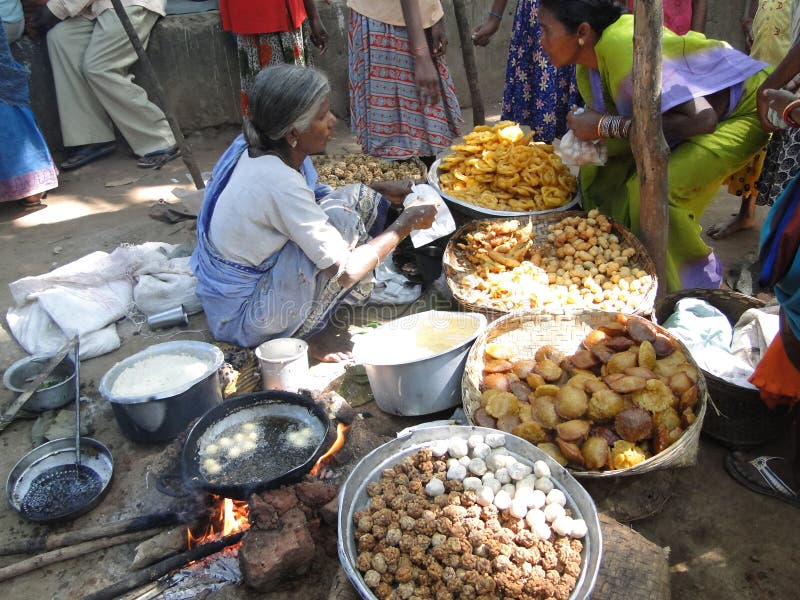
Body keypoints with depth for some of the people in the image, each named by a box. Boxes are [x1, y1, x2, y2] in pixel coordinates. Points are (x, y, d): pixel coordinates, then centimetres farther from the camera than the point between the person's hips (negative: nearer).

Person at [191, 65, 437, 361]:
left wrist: (379, 190, 2)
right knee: (342, 217, -23)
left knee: (361, 197, 2)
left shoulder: (254, 149, -4)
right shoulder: (278, 183, -30)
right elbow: (346, 272, -28)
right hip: (240, 319, -9)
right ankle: (304, 334, -6)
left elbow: (315, 196, 14)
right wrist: (404, 225, -15)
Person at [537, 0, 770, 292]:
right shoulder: (587, 70, -6)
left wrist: (606, 125, -33)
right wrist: (588, 136, -17)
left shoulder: (625, 47, -33)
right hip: (693, 111, 8)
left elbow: (701, 119, -35)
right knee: (600, 167, -3)